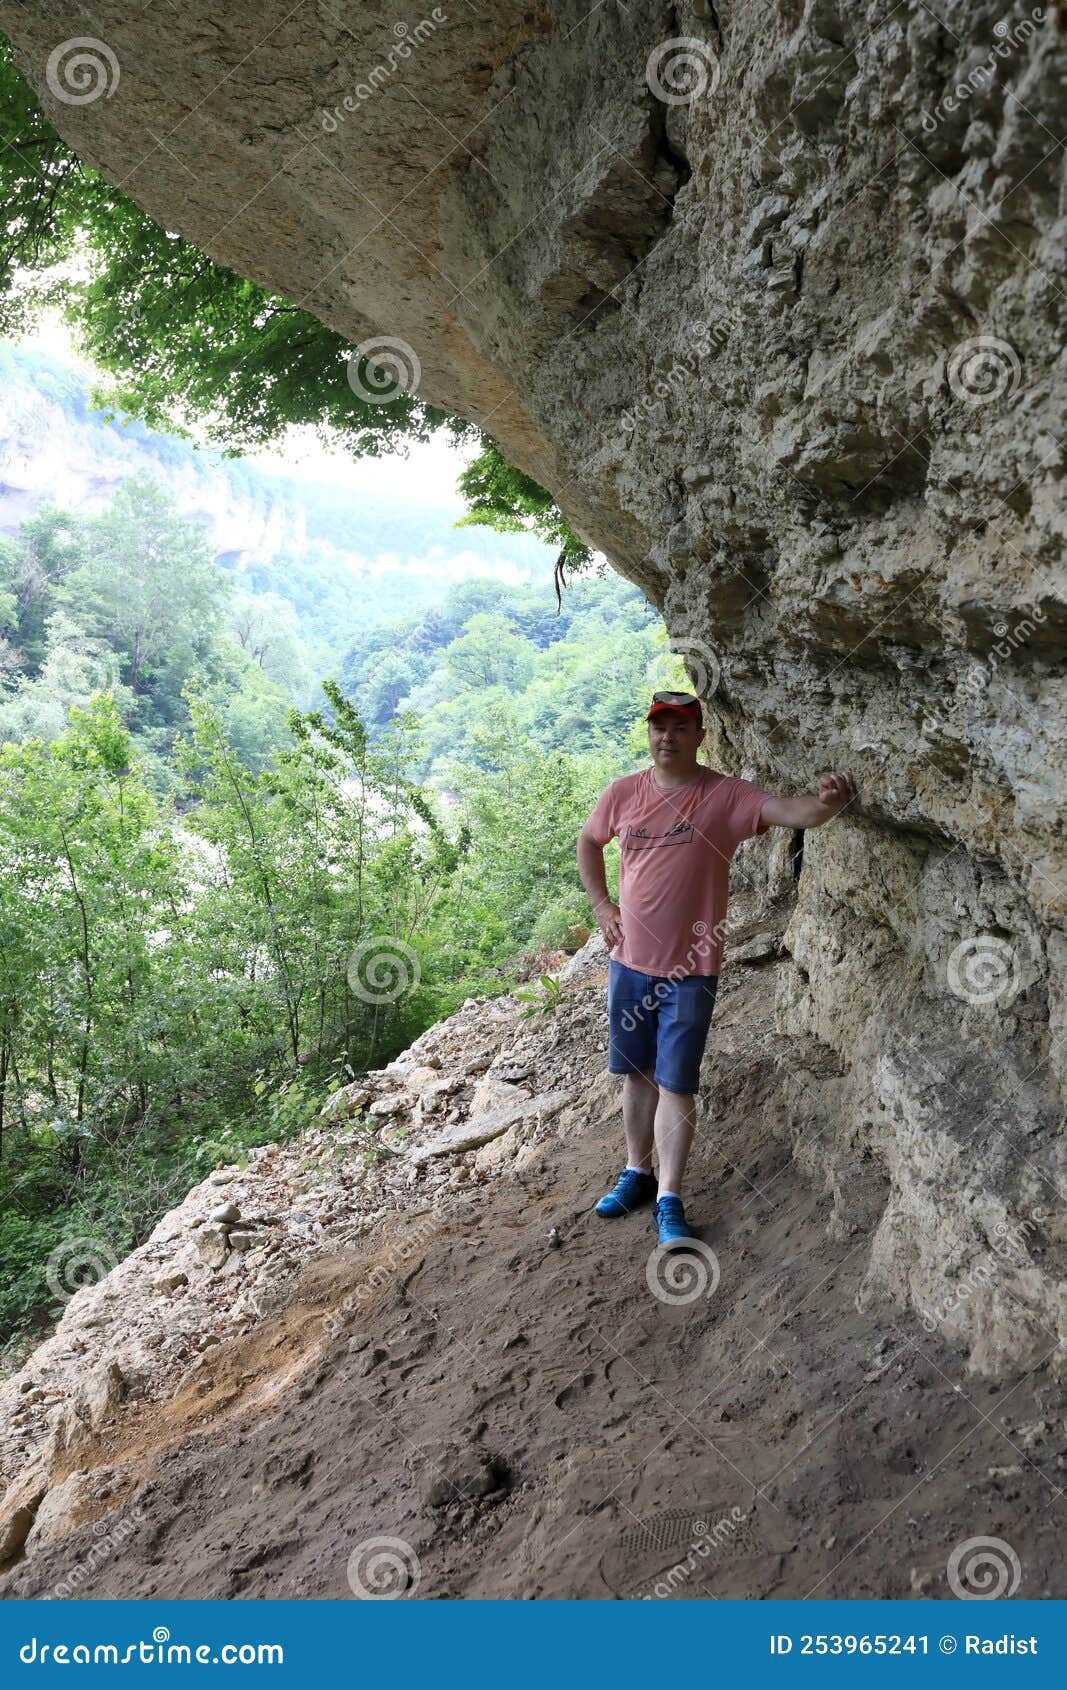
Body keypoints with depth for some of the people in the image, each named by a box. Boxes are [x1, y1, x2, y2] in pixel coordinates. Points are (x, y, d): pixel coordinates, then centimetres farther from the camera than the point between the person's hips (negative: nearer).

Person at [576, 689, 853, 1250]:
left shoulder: (725, 796, -12)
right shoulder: (622, 793, -1)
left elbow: (792, 812, -26)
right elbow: (588, 842, 17)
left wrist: (828, 802, -48)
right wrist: (601, 905, 7)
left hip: (690, 969, -4)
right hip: (629, 961, 4)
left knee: (675, 1083, 0)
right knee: (637, 1074, 16)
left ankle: (669, 1201, 9)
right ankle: (637, 1174, 33)